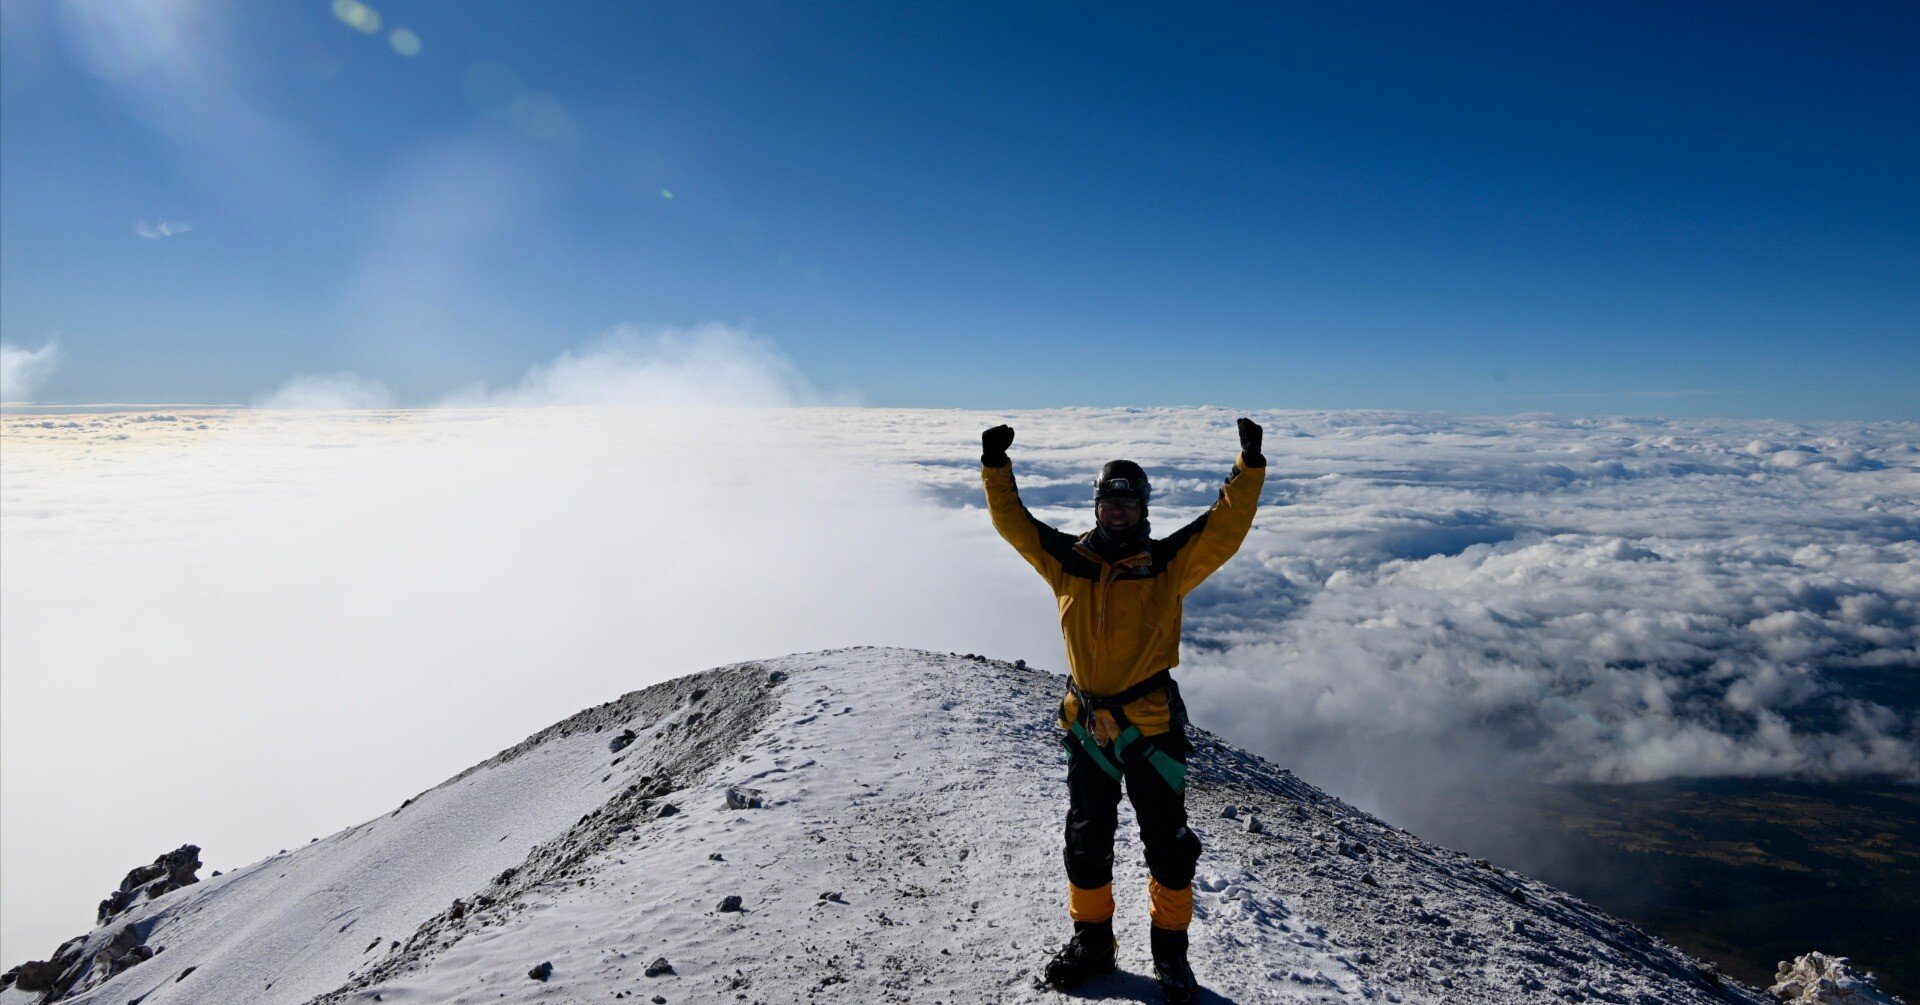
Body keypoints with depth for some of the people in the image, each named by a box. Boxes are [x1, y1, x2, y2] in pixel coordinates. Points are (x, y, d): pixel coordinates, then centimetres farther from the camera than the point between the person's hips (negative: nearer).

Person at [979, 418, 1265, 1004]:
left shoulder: (1169, 563, -4)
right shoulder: (1068, 559, 2)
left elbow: (1227, 526, -11)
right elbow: (1013, 522, 6)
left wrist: (1249, 466, -19)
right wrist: (996, 466, -2)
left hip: (1152, 727, -2)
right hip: (1087, 729, 3)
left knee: (1168, 844, 7)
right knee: (1086, 842, 16)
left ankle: (1170, 951, 28)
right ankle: (1091, 942, 35)